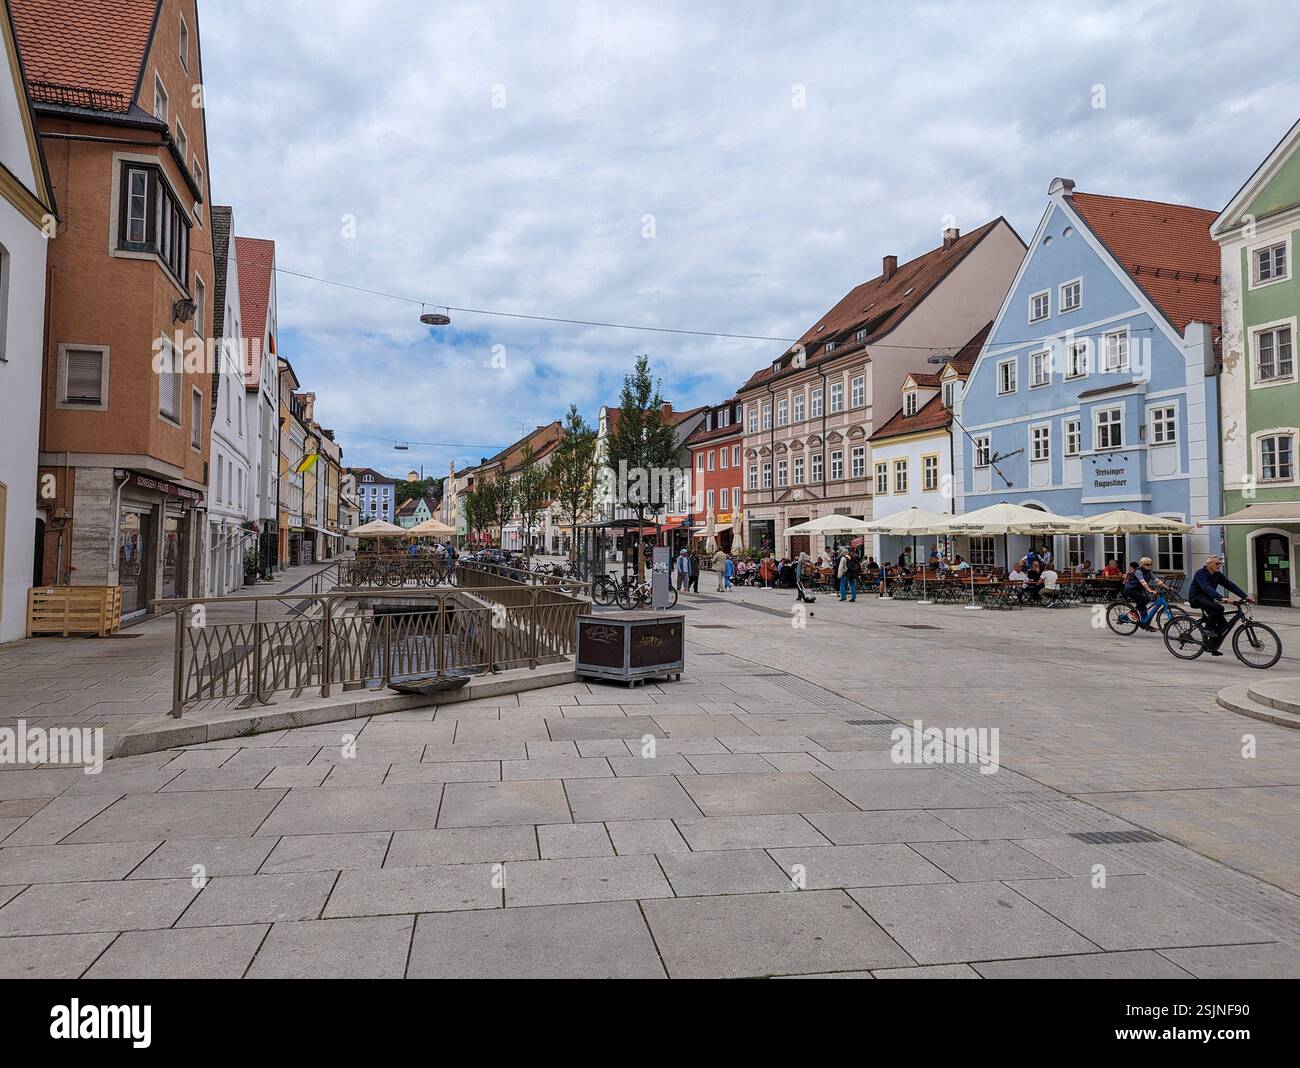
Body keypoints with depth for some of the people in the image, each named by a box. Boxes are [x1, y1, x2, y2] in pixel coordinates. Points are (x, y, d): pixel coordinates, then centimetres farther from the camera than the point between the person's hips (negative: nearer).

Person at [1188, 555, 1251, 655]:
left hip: (1207, 599, 8)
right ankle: (1209, 628, -15)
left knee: (1223, 624, -3)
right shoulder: (1201, 574, -19)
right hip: (1197, 598, -8)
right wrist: (1222, 598, -46)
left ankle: (1213, 647, 6)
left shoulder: (1218, 575, 5)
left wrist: (1246, 596, -12)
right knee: (1218, 608, -33)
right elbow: (1207, 588, -34)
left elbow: (1231, 585, -1)